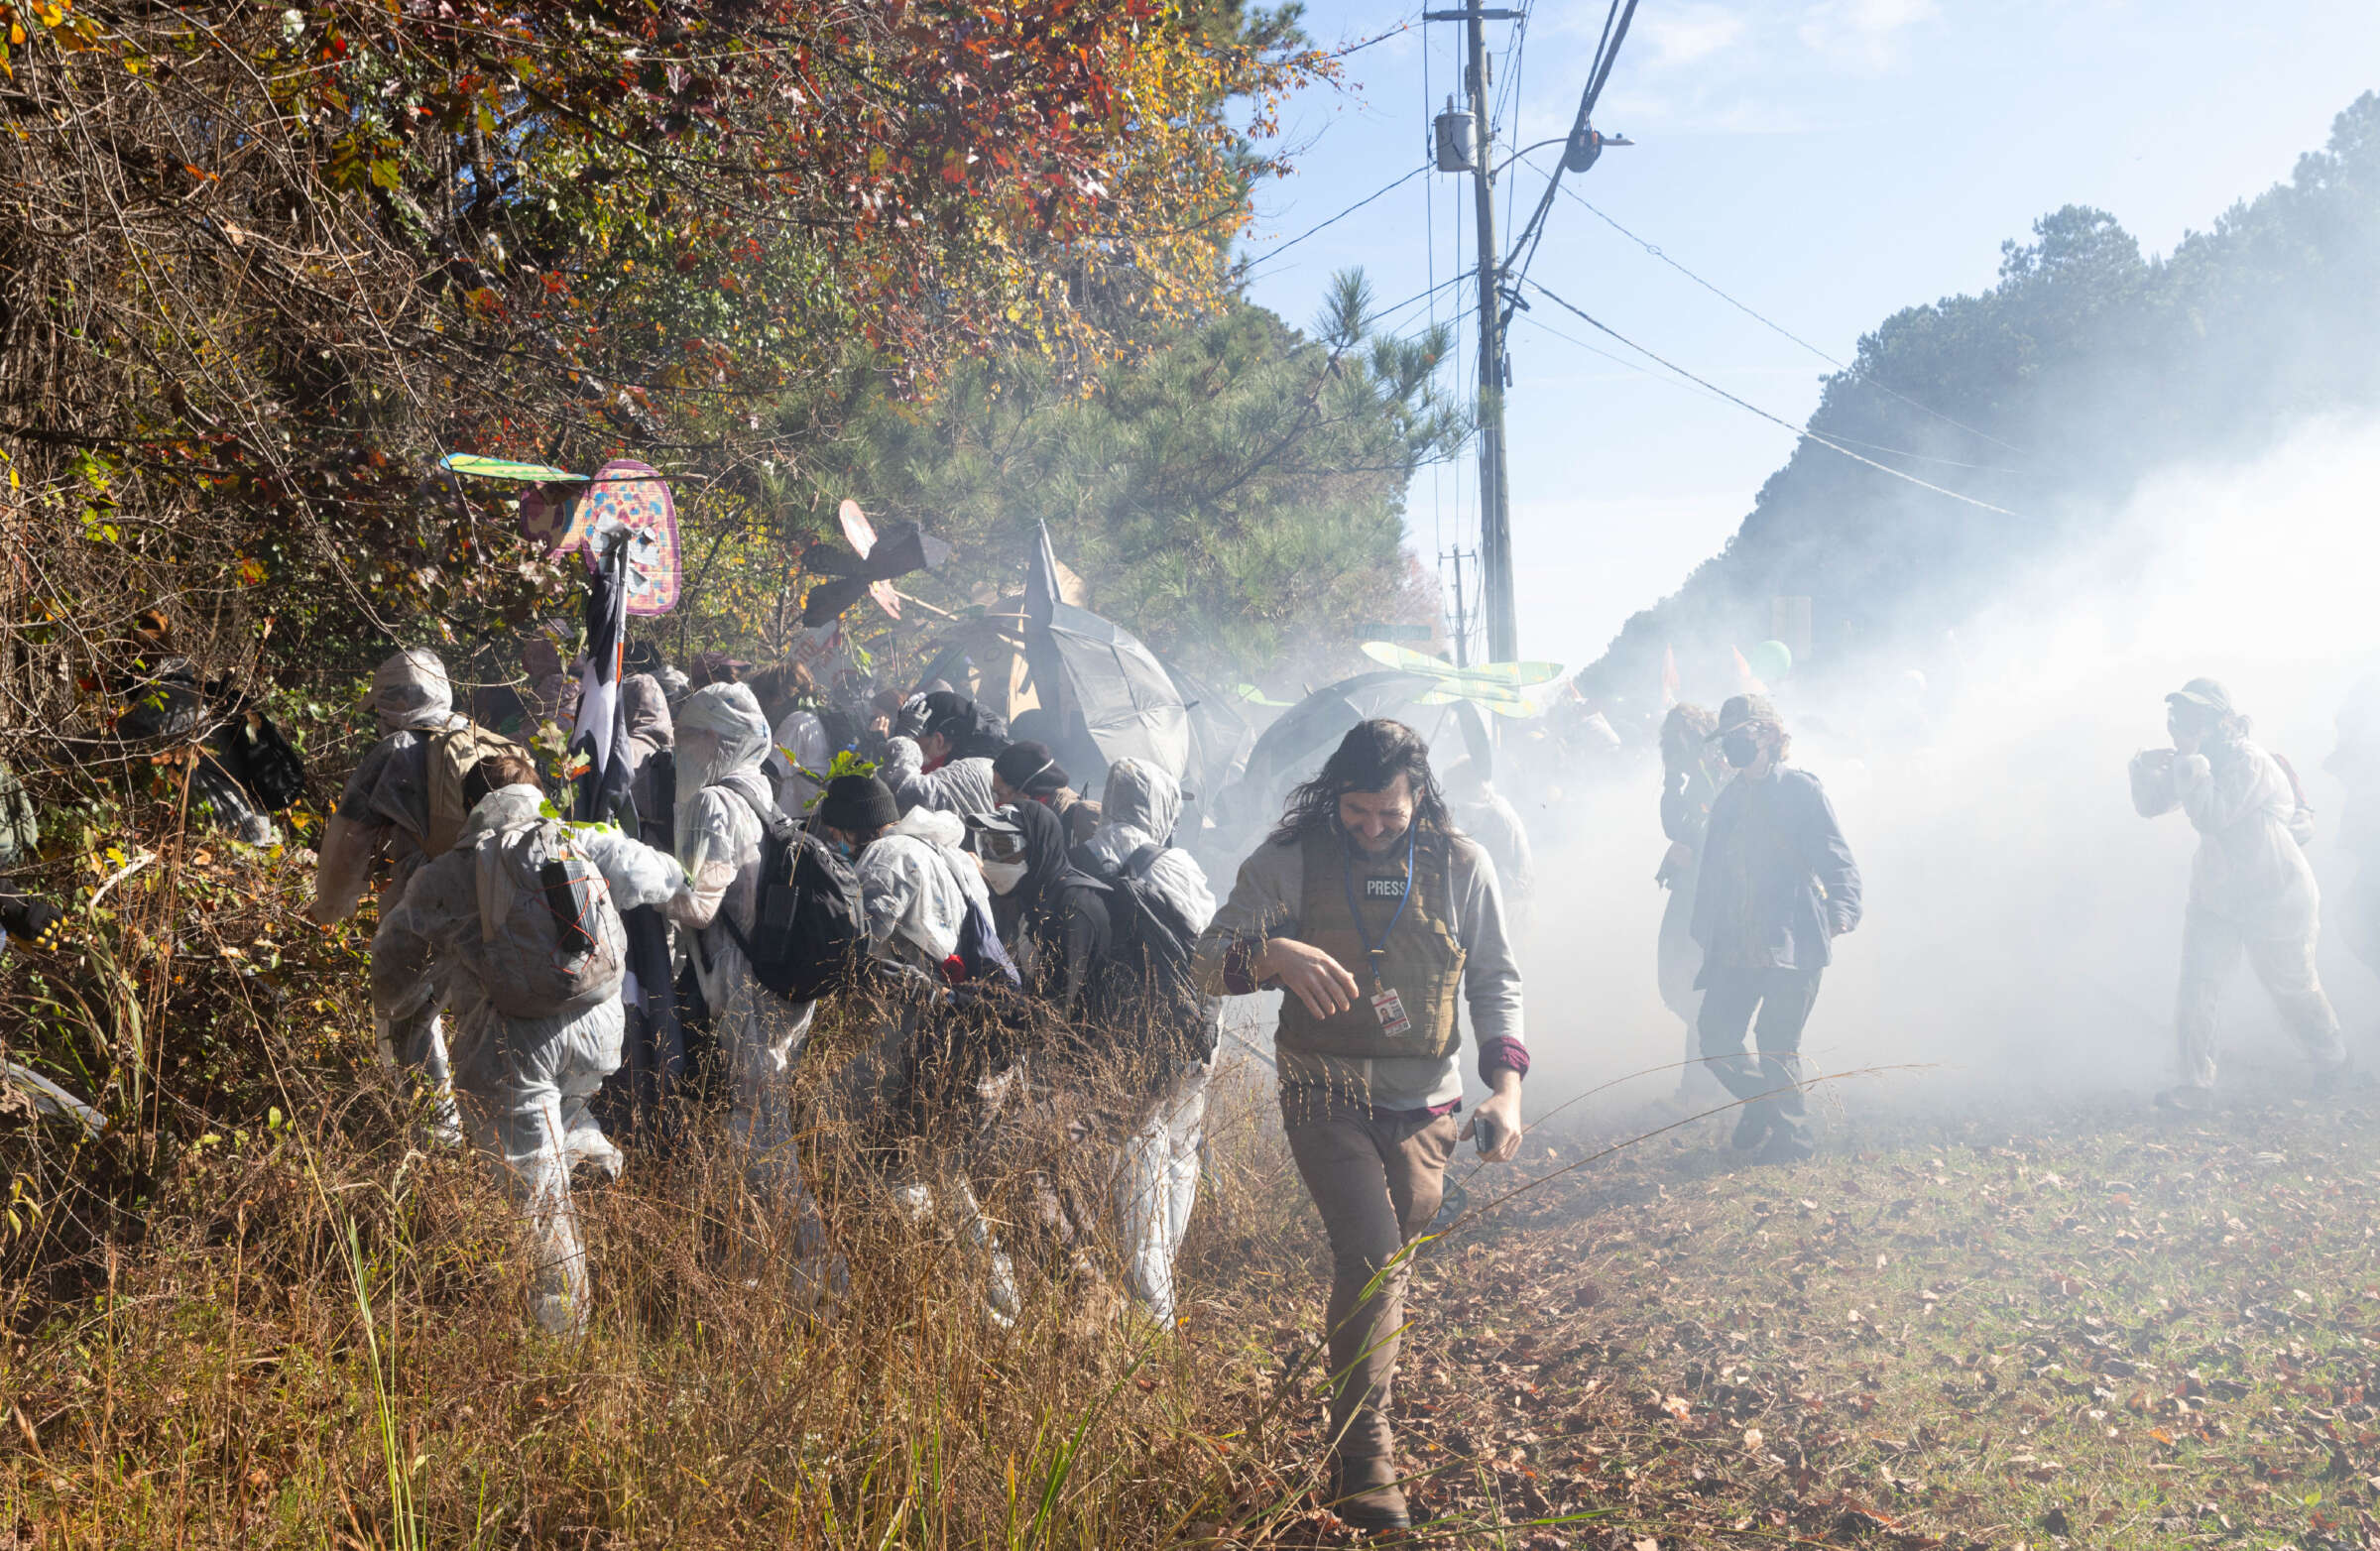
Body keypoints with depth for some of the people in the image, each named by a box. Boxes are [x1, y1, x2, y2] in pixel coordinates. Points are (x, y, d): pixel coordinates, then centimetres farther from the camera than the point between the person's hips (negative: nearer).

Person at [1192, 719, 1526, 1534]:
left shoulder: (1460, 864, 0)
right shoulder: (1292, 859, -6)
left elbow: (1496, 979, 6)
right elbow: (1209, 960, -9)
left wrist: (1507, 1085, -7)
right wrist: (1270, 953, -33)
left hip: (1424, 1105, 3)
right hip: (1326, 1097, -3)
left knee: (1391, 1264, 14)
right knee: (1371, 1254, -18)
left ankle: (1358, 1421, 39)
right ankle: (1363, 1455, -8)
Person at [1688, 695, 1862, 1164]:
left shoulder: (1800, 789, -1)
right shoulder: (1726, 800, 17)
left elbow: (1837, 860, -6)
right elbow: (1711, 873, 21)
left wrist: (1840, 910, -21)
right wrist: (1705, 935, 16)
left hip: (1792, 944, -6)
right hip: (1734, 949, 6)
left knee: (1777, 1046, -6)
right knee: (1716, 1039, 1)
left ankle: (1790, 1139, 11)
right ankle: (1763, 1105, 27)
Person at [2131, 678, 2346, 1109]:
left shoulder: (2249, 762, -23)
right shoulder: (2199, 761, 2)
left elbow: (2212, 817, -32)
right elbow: (2151, 805, 4)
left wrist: (2191, 765, -35)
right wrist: (2144, 768, -14)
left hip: (2275, 899, -7)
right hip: (2216, 896, 7)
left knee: (2294, 990, 13)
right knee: (2195, 990, -3)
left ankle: (2331, 1061, 40)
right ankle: (2196, 1085, 3)